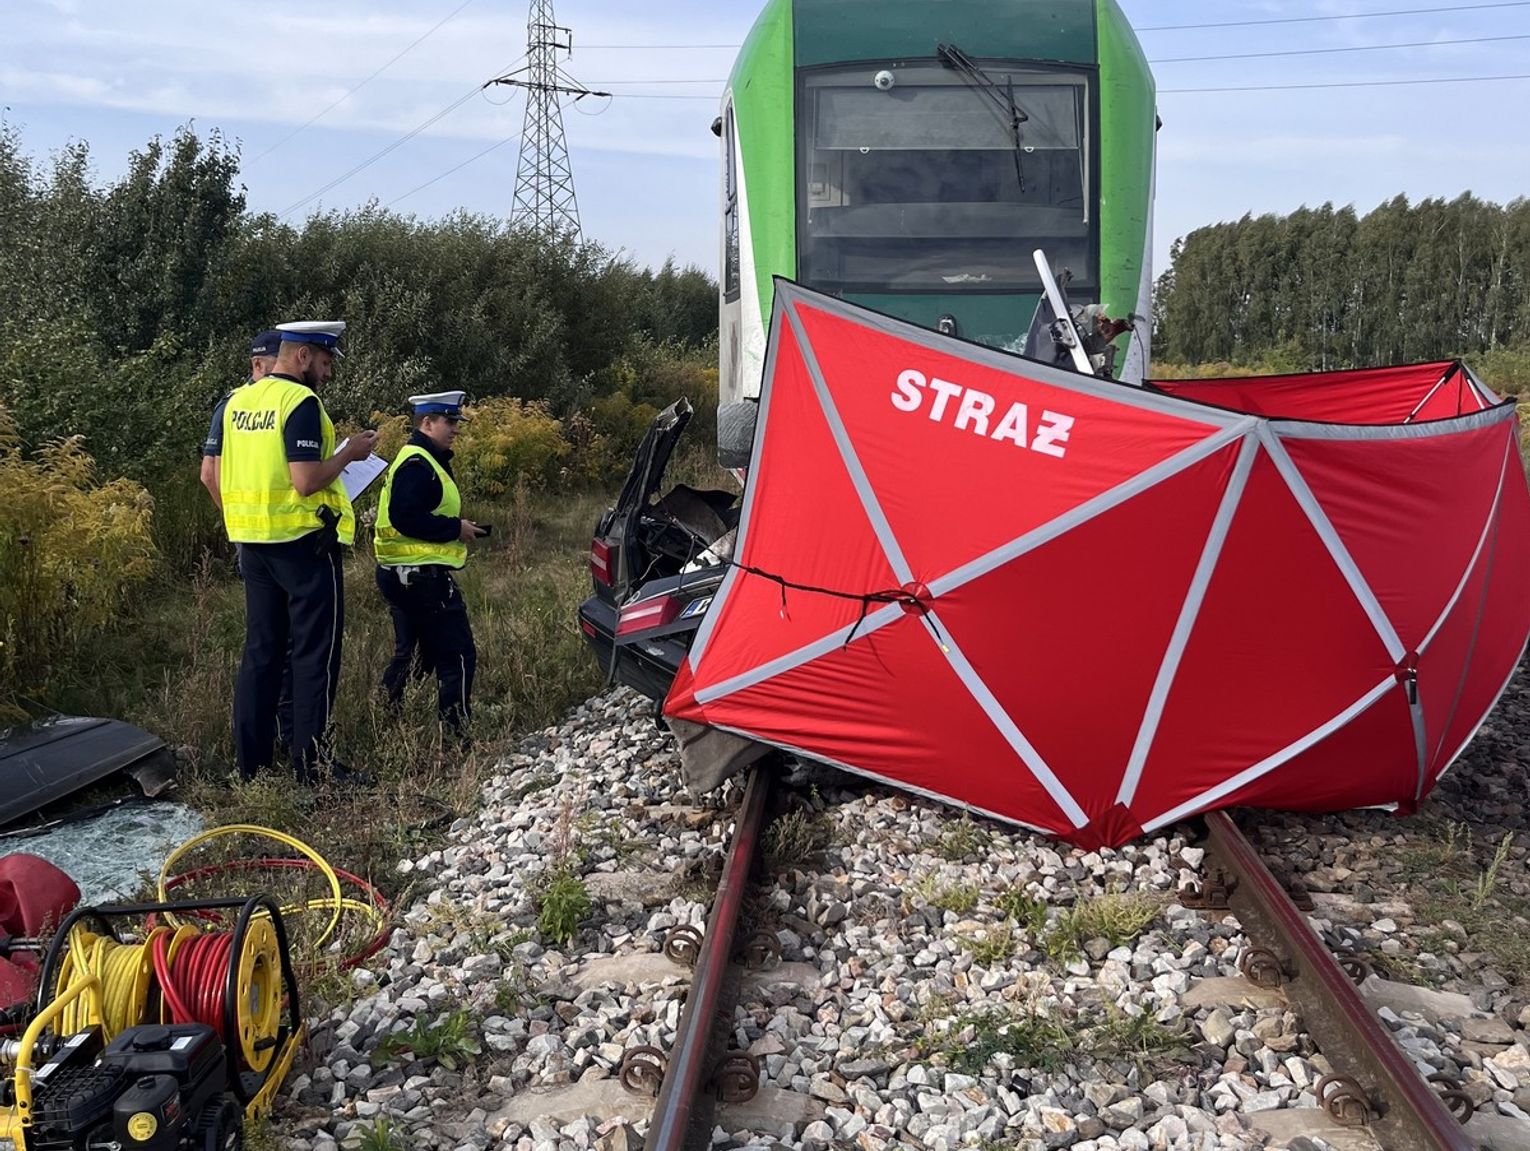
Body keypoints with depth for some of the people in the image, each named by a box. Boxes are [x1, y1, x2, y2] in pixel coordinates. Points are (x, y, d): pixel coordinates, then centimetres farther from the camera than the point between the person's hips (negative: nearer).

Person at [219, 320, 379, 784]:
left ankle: (250, 762, 15)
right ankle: (312, 764, 2)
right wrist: (349, 452, -8)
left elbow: (216, 476, 14)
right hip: (303, 541, -8)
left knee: (260, 651, 12)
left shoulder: (236, 402, 10)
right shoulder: (301, 402, -15)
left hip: (253, 542, 8)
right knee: (315, 654, 0)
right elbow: (307, 481, -22)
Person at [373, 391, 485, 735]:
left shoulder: (422, 461, 18)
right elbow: (405, 517, -27)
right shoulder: (417, 464, -16)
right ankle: (454, 731, -7)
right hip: (422, 575, -11)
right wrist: (456, 528, -19)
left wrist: (458, 528, 9)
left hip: (405, 575, 11)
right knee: (458, 656, -8)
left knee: (411, 654, 20)